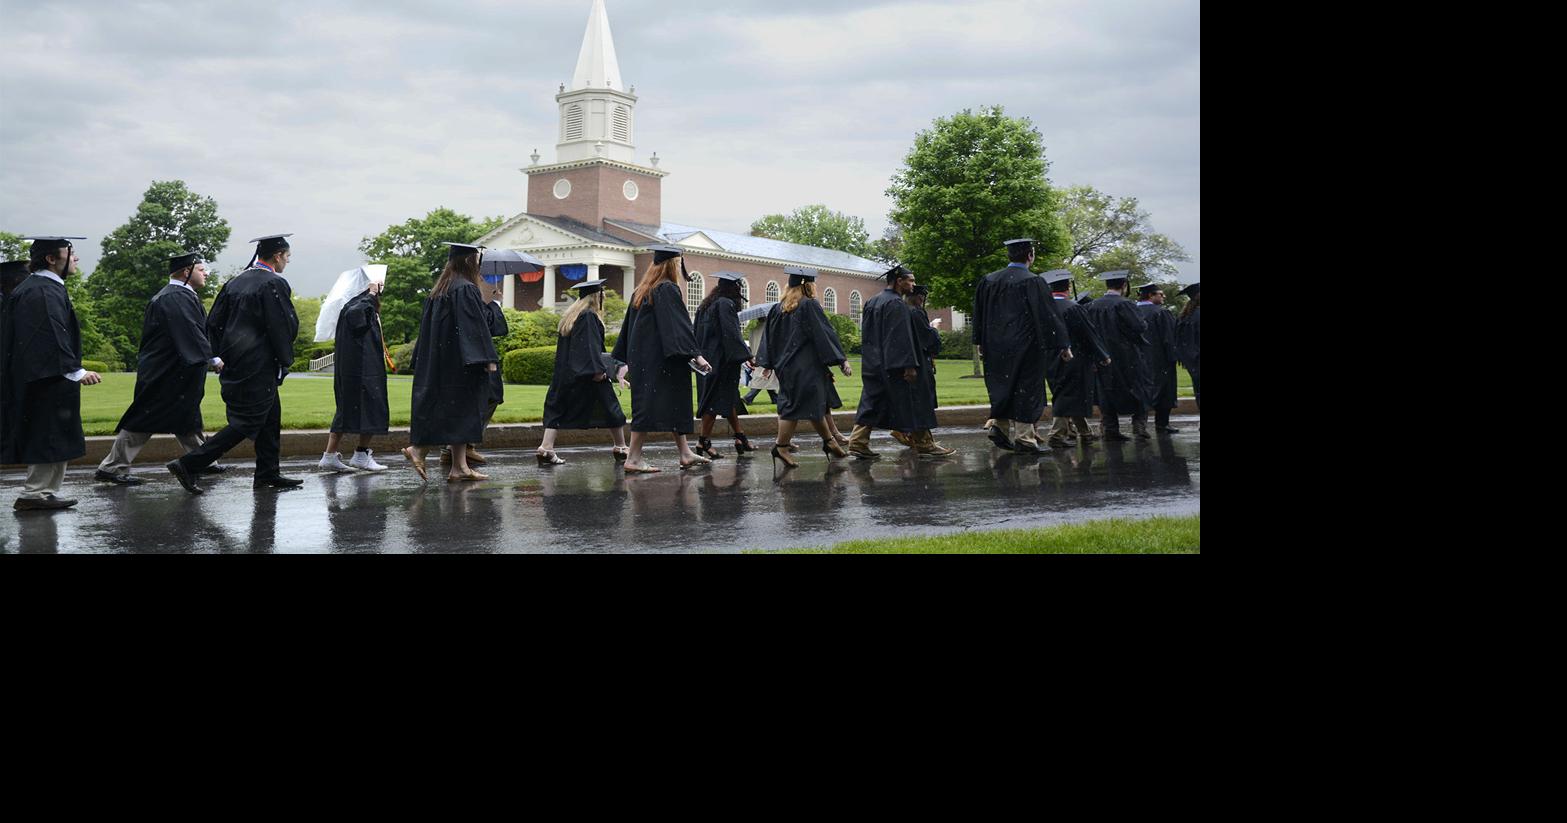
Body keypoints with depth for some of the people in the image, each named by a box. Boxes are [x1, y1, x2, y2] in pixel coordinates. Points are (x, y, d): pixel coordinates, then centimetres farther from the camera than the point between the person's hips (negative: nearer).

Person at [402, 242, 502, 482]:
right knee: (461, 410, -4)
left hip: (439, 361, 9)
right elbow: (476, 326, -18)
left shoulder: (440, 290, 14)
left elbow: (427, 325, 17)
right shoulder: (466, 289, -13)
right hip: (460, 361, -9)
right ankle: (419, 450, -8)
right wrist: (489, 358, -17)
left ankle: (459, 467, 7)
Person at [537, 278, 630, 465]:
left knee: (558, 409, 4)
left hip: (565, 372, 8)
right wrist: (598, 370, -24)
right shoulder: (590, 316, -11)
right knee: (609, 408, 6)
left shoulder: (569, 316, 14)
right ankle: (621, 449, 13)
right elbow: (592, 346, -21)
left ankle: (546, 449, -10)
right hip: (587, 375, -7)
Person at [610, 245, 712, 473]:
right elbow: (680, 325, -20)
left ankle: (685, 454, 17)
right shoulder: (668, 290, -12)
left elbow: (628, 328, 19)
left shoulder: (641, 291, 15)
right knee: (651, 406, -7)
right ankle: (634, 459, -7)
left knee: (675, 406, 14)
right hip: (659, 359, -9)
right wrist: (696, 354, -23)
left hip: (641, 357, 9)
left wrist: (624, 359, 24)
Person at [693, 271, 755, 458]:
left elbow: (698, 334, 18)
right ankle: (704, 442, -7)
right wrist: (746, 355, -19)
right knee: (718, 399, -6)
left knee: (729, 398, 15)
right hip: (721, 359, -9)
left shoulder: (706, 305, 15)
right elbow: (732, 333, -19)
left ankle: (740, 438, 20)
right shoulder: (726, 304, -11)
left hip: (707, 357, 9)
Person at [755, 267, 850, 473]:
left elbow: (770, 338, 12)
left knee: (815, 404, 16)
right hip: (806, 367, -7)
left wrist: (768, 365, 19)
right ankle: (781, 446, -8)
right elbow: (825, 333, -13)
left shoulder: (778, 309, 8)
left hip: (785, 365, 7)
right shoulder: (809, 305, -10)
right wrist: (841, 360, -12)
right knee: (800, 405, -4)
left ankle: (829, 442, 24)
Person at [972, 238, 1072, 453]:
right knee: (1027, 387, 2)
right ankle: (1023, 437, 2)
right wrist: (1063, 344, -6)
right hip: (1026, 345, -5)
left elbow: (979, 314, 12)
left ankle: (998, 425, 4)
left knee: (1004, 386, 17)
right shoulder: (1032, 281, -11)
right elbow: (1049, 314, -11)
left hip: (996, 346, 5)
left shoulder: (988, 281, 5)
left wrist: (980, 343, 20)